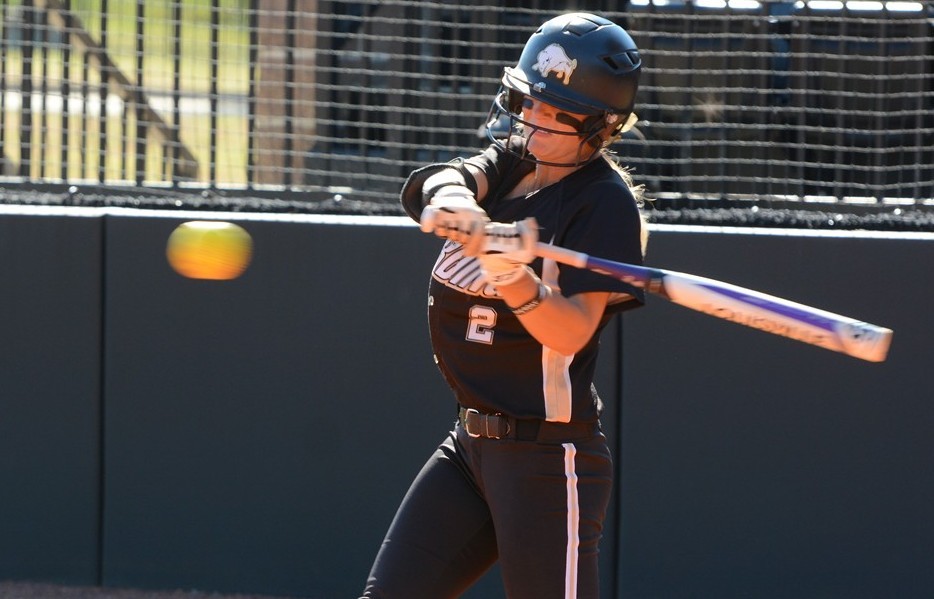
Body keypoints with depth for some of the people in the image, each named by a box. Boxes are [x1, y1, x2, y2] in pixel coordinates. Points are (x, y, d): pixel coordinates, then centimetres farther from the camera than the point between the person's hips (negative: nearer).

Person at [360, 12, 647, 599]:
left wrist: (518, 283, -40)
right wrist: (450, 197, -37)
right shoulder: (512, 162, 9)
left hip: (550, 461, -8)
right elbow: (435, 182, -13)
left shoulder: (606, 202, -11)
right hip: (472, 442, 8)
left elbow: (571, 332, -21)